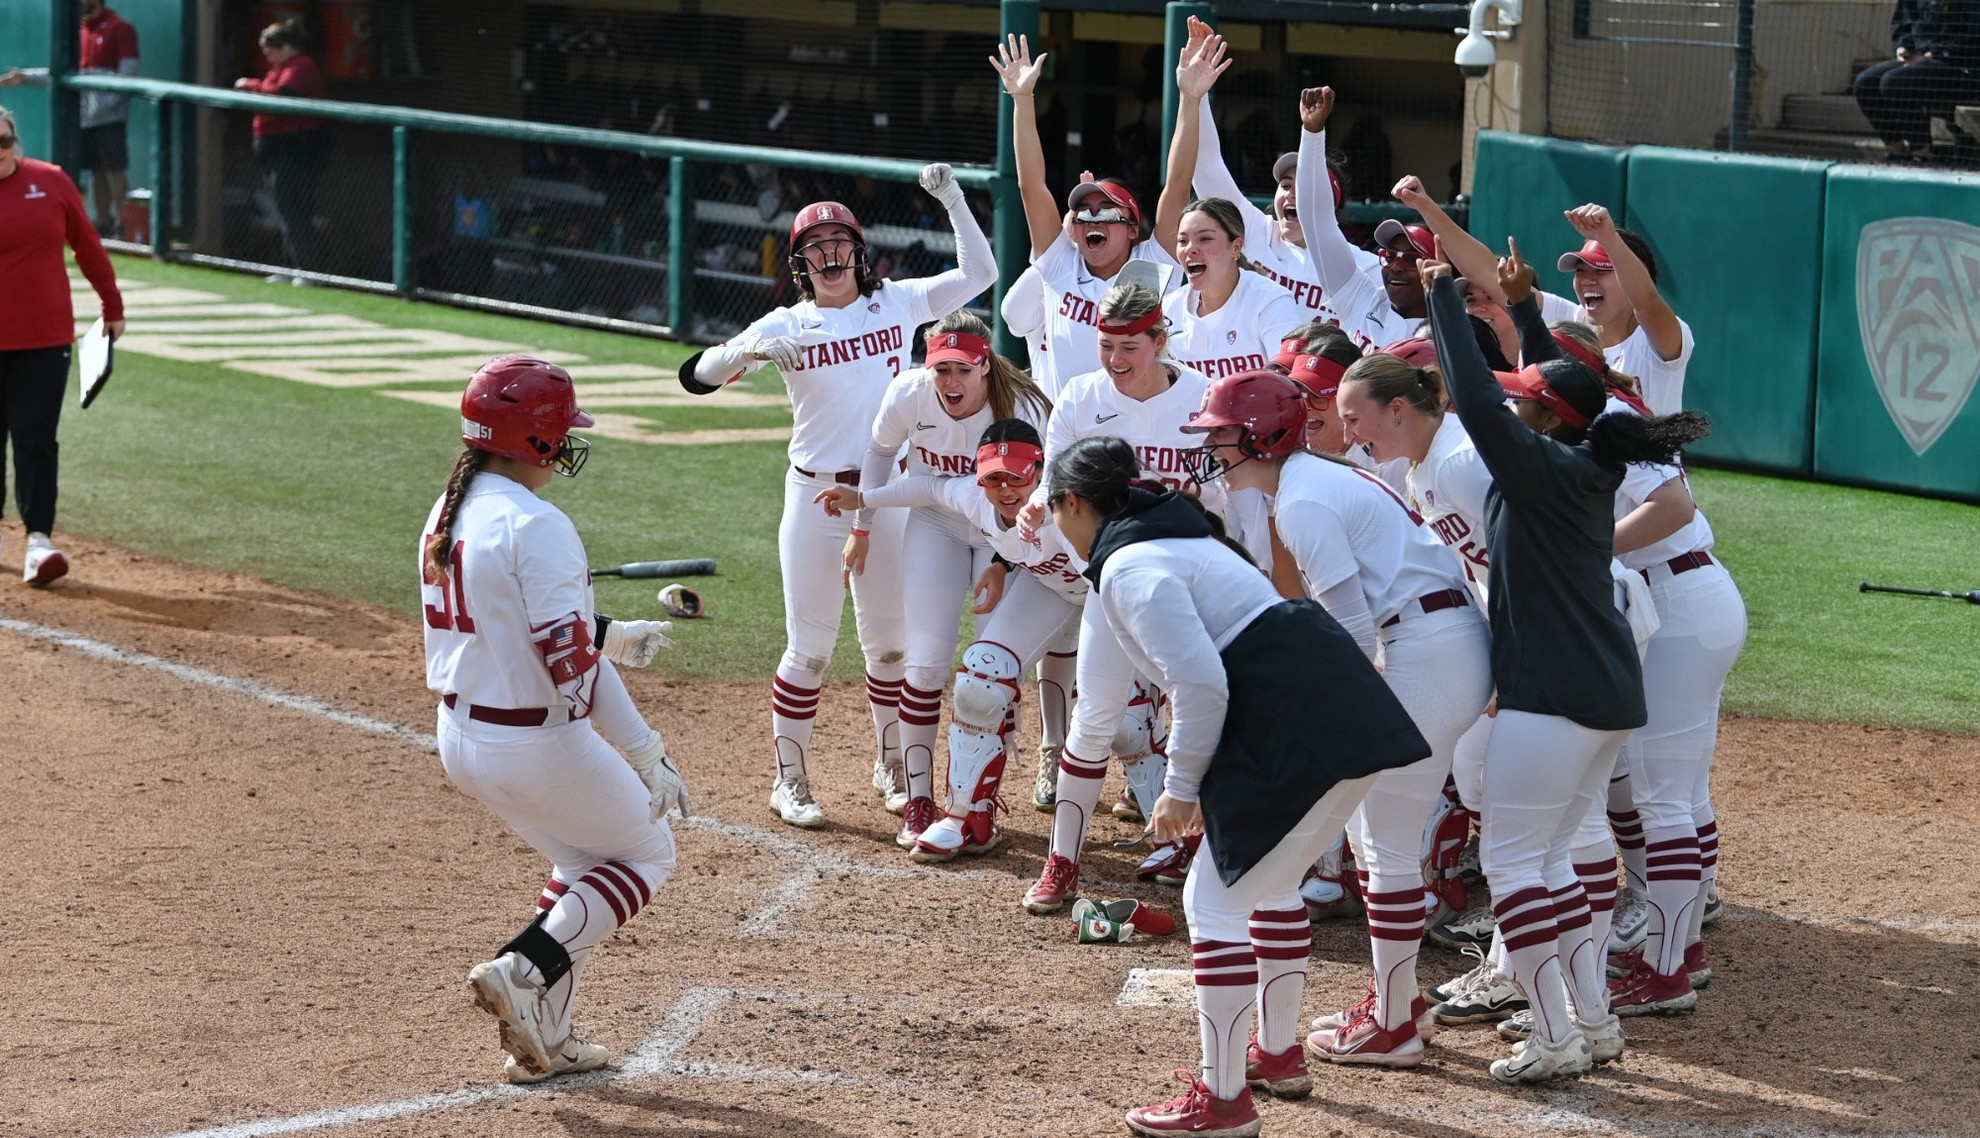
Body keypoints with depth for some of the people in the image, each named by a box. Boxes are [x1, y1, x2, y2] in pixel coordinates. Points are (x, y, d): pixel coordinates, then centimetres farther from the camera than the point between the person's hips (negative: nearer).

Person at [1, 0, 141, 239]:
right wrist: (25, 76, 10)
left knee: (115, 170, -7)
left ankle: (121, 226, -5)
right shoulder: (79, 29, 16)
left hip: (109, 116, -6)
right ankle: (103, 224, 12)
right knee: (96, 172, 7)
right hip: (82, 117, 6)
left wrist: (103, 105, -19)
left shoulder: (119, 29, -5)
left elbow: (128, 75, -11)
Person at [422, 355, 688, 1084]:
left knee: (582, 864, 26)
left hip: (460, 739, 9)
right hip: (538, 745, -9)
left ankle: (541, 1041, 21)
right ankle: (523, 970, -4)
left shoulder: (446, 516, 6)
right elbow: (570, 661, -25)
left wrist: (612, 636, 21)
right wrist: (646, 754, -21)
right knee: (646, 855, 14)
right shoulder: (536, 527, -21)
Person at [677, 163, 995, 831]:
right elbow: (699, 375, -11)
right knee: (811, 647, 0)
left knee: (889, 641, 11)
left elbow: (978, 274, 4)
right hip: (815, 496, -2)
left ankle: (890, 768, 27)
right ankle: (790, 781, 10)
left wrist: (952, 200, -6)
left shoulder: (898, 303, 4)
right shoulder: (787, 325, -3)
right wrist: (751, 351, -30)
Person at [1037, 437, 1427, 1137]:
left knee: (1216, 898, -2)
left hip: (1294, 730, -10)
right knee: (1269, 883, 27)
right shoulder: (1177, 536, 22)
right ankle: (1279, 1053, 39)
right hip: (1345, 711, 10)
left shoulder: (1129, 568, -9)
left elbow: (1201, 685, -17)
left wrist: (1181, 785, -7)